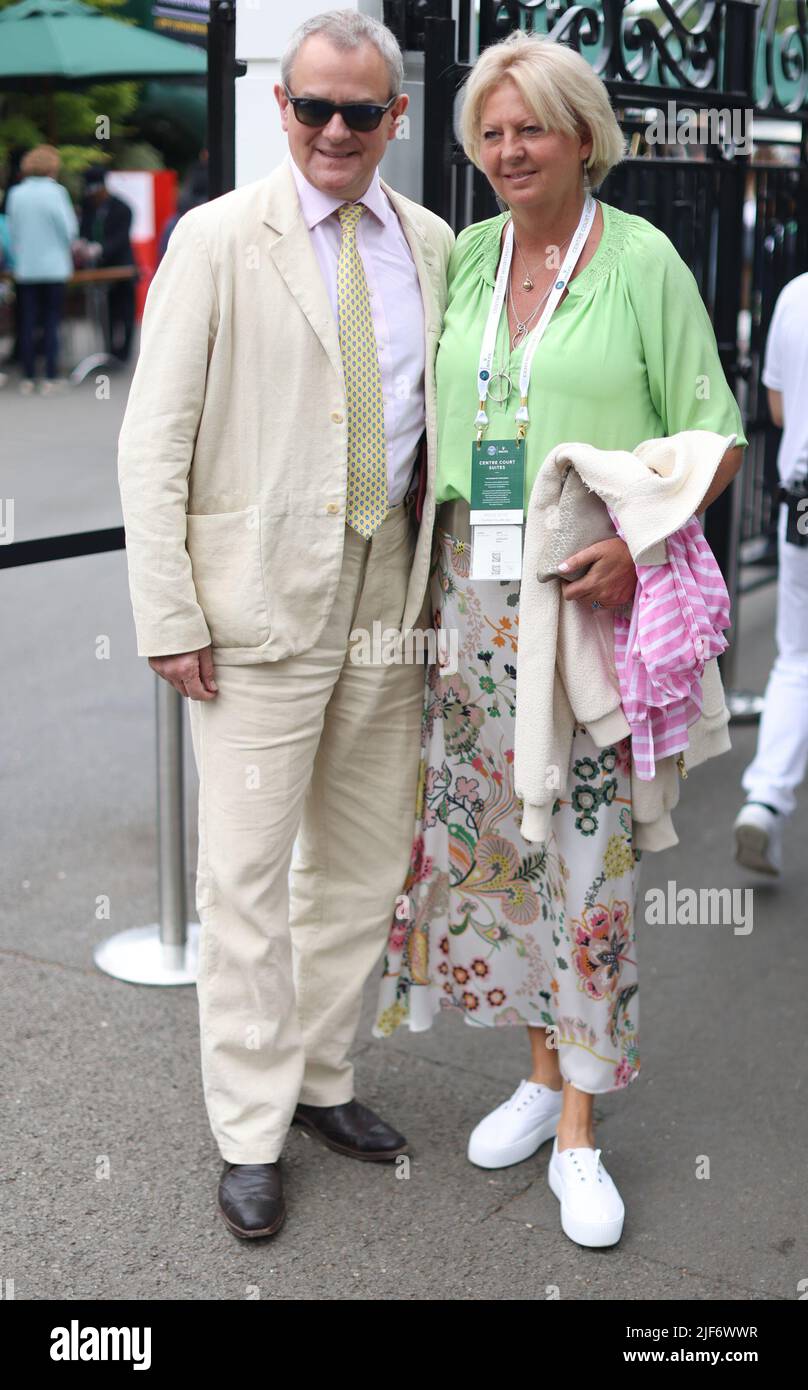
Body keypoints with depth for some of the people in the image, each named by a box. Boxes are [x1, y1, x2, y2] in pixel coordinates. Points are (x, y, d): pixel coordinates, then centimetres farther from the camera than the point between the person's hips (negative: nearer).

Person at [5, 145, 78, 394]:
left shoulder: (15, 193, 2)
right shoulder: (56, 191, -8)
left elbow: (12, 231, 7)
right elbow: (69, 229, -9)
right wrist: (67, 248, 10)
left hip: (25, 269, 3)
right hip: (54, 268, -3)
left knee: (27, 324, 7)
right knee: (52, 323, 3)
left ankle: (28, 378, 9)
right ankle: (51, 378, 1)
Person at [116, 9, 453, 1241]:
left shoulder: (431, 244, 9)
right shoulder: (217, 240, -4)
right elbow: (152, 443, -6)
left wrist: (440, 577, 8)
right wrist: (168, 615, -12)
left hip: (390, 593, 5)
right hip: (260, 597, -5)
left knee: (362, 863, 13)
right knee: (247, 873, 1)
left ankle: (322, 1082, 31)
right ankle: (250, 1135, 15)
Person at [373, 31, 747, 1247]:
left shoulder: (642, 260, -4)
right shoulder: (463, 257, 10)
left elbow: (716, 437, -4)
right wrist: (422, 560, 7)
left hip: (595, 599, -5)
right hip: (473, 592, 5)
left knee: (587, 850, -2)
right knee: (495, 832, 10)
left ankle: (579, 1133, 10)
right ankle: (544, 1070, 28)